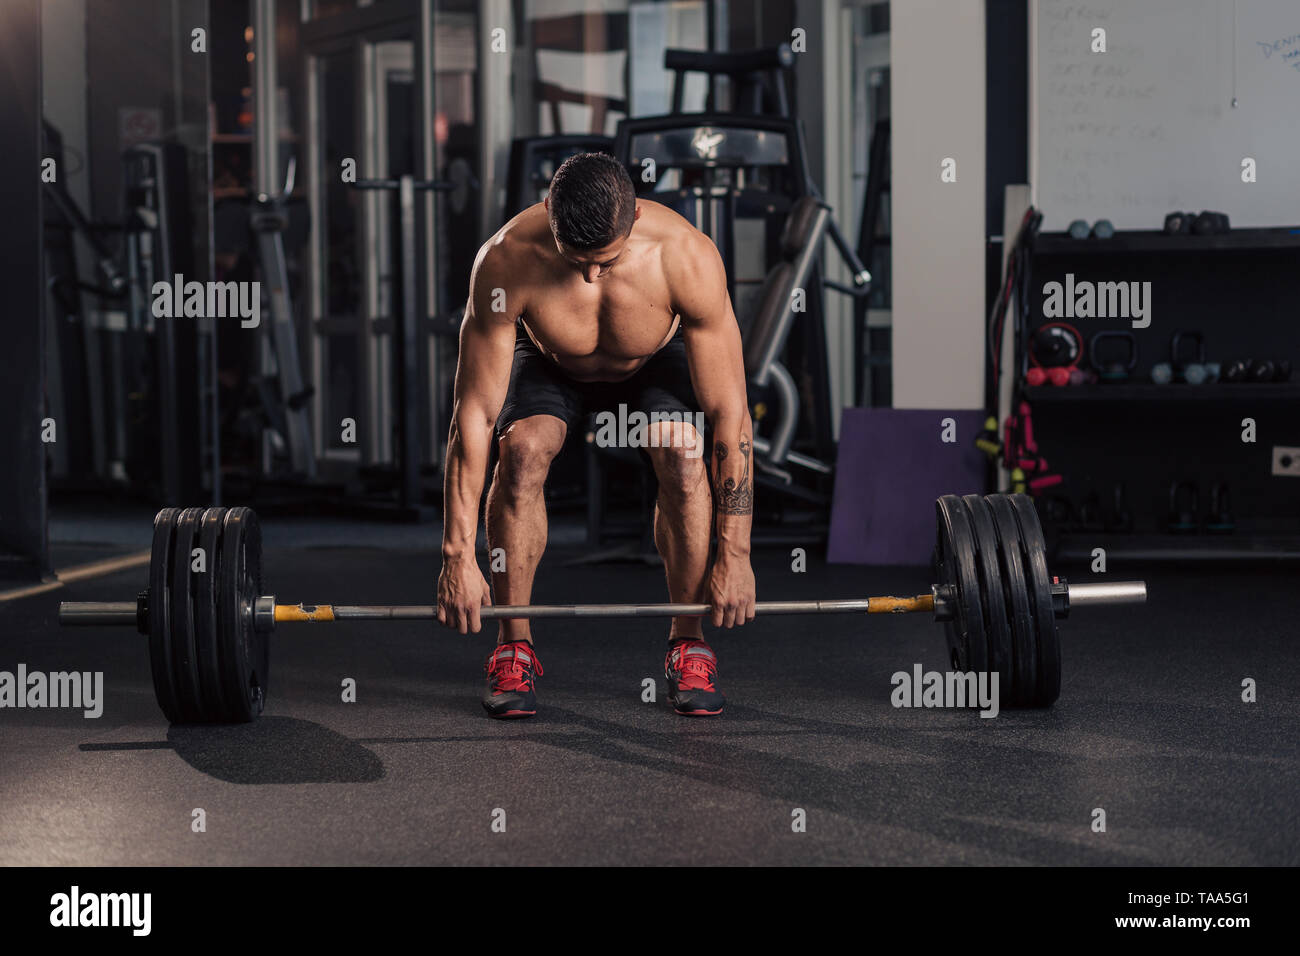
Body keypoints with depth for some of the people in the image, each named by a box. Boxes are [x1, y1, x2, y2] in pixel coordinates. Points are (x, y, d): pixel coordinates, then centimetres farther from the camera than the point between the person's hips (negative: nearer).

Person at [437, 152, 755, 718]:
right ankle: (513, 647, -13)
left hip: (655, 362, 0)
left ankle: (687, 646, -10)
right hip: (550, 363, 0)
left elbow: (729, 414, -31)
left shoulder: (688, 258, -38)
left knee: (683, 453, -30)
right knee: (523, 448, -30)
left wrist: (734, 554, -31)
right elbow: (474, 415, -32)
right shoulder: (506, 262, -38)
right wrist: (458, 557, -34)